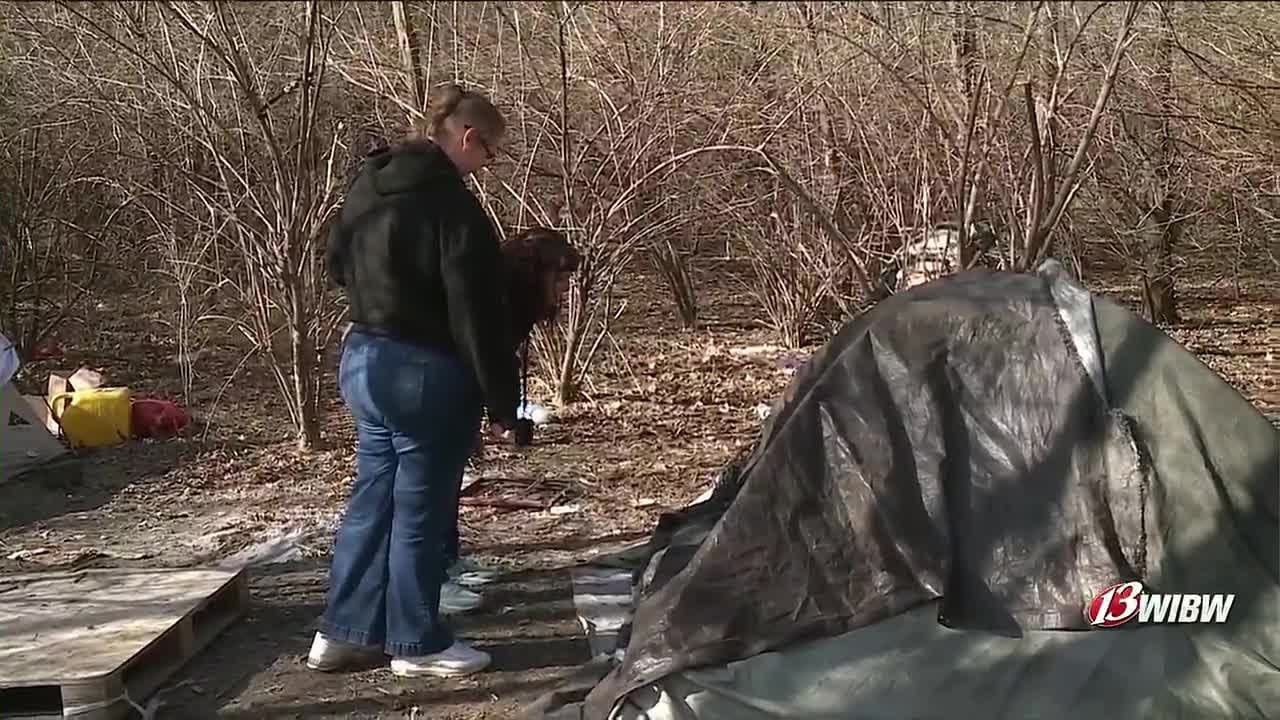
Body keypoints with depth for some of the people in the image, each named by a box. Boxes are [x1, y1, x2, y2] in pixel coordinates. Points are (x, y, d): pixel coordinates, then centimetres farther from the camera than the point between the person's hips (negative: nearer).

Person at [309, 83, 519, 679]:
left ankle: (341, 633, 24)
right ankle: (417, 645, 15)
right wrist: (501, 402, -15)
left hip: (361, 360, 9)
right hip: (426, 373, -8)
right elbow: (477, 313, -19)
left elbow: (337, 264, 23)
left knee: (371, 500, 17)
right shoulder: (450, 202, -18)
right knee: (419, 512, 3)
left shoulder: (367, 185, 9)